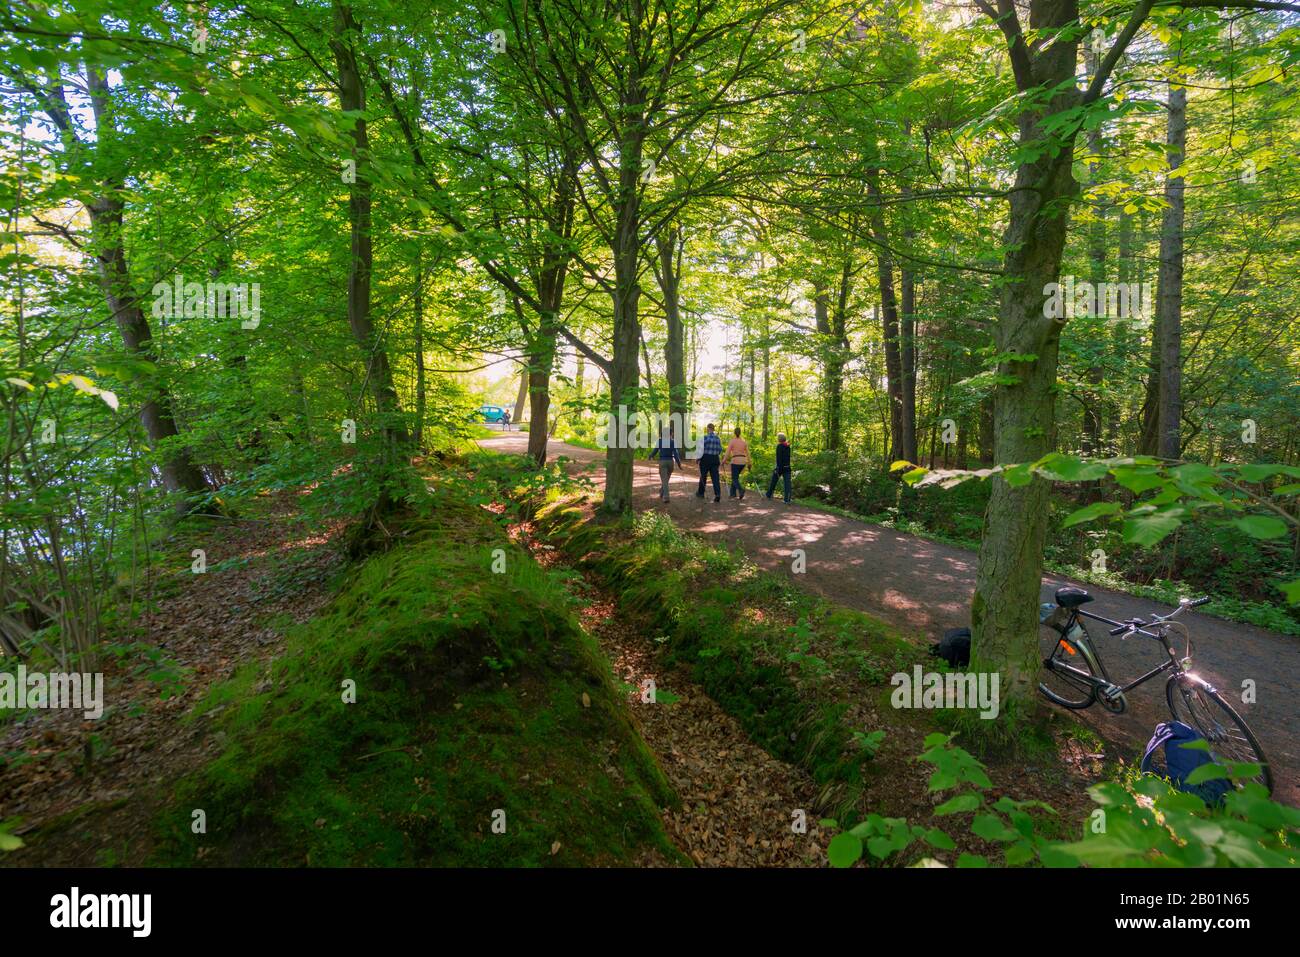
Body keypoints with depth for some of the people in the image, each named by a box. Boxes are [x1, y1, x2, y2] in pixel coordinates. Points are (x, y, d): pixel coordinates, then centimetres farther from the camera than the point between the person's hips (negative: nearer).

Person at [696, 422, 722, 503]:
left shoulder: (705, 437, -12)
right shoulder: (718, 438, 7)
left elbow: (701, 449, -14)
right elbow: (720, 450, 13)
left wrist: (698, 458, -4)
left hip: (706, 458, -4)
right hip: (715, 459, 4)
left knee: (703, 476, 12)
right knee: (715, 477, 0)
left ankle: (701, 493, 27)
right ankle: (718, 494, -13)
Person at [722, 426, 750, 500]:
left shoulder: (731, 441, -5)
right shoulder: (744, 441, 8)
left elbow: (727, 453, -8)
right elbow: (747, 453, 8)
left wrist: (723, 461, 2)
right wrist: (749, 463, 14)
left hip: (735, 461, -5)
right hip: (743, 461, 5)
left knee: (735, 479, -1)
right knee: (735, 477, 20)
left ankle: (741, 489, -28)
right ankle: (732, 493, 17)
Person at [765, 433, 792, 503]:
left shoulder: (779, 446, -11)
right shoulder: (788, 446, 8)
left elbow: (779, 458, -17)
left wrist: (778, 469, -17)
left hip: (780, 466, -5)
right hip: (787, 467, 5)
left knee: (773, 481, 15)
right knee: (787, 483, -2)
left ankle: (769, 495, 31)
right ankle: (787, 500, -9)